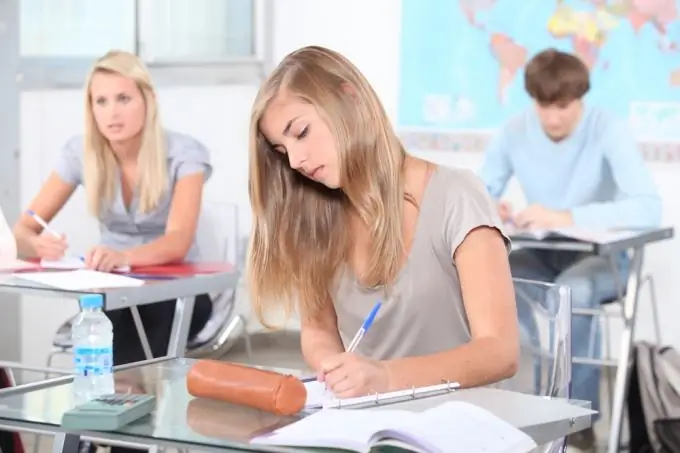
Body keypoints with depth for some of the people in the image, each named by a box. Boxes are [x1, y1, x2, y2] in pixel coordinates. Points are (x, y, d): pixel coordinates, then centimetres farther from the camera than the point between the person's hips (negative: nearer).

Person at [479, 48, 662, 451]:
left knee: (573, 290, -37)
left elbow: (649, 209, -31)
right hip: (542, 256, 4)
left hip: (602, 256, -4)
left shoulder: (608, 130, -20)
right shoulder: (515, 131, -7)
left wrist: (567, 217, -42)